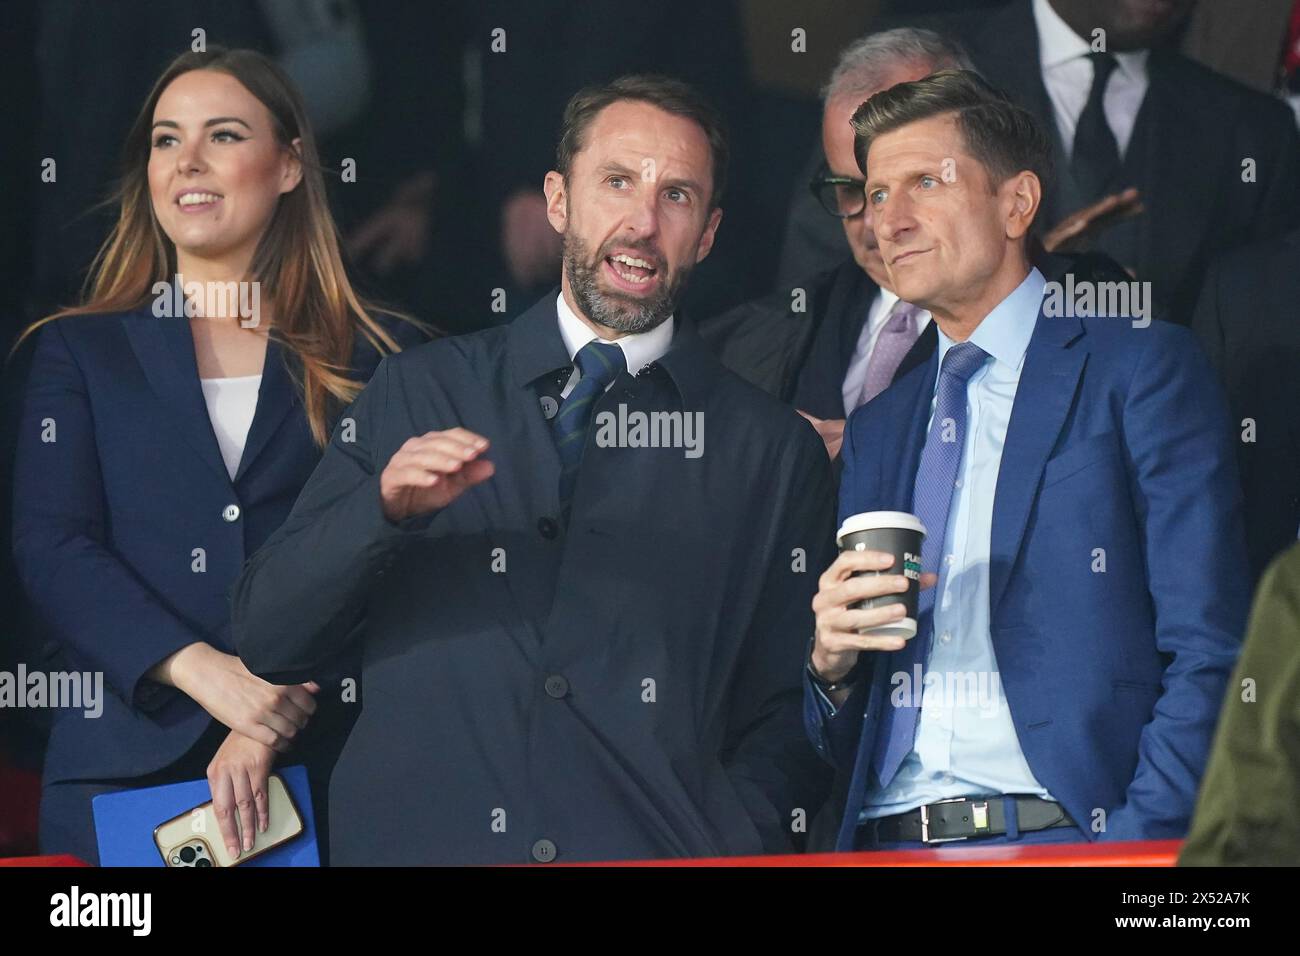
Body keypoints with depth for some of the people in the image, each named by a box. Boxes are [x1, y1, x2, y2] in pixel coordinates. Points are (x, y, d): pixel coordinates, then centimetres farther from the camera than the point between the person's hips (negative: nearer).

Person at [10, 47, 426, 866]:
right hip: (123, 764, 1)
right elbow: (52, 546, 0)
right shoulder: (79, 352, 12)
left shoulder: (380, 360, 8)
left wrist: (277, 719, -17)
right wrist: (206, 672, -16)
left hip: (318, 767, -1)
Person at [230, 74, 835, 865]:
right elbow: (266, 638, 8)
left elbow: (784, 716, 11)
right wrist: (386, 507, -8)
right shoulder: (418, 393, 12)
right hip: (416, 840, 0)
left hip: (654, 855, 0)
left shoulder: (776, 451, 12)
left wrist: (735, 847, -7)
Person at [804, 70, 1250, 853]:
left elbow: (1207, 660, -5)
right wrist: (831, 663, 1)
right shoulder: (877, 431, 22)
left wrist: (1136, 850, -16)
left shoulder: (1146, 372, 3)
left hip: (1060, 835, -4)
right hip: (883, 841, 4)